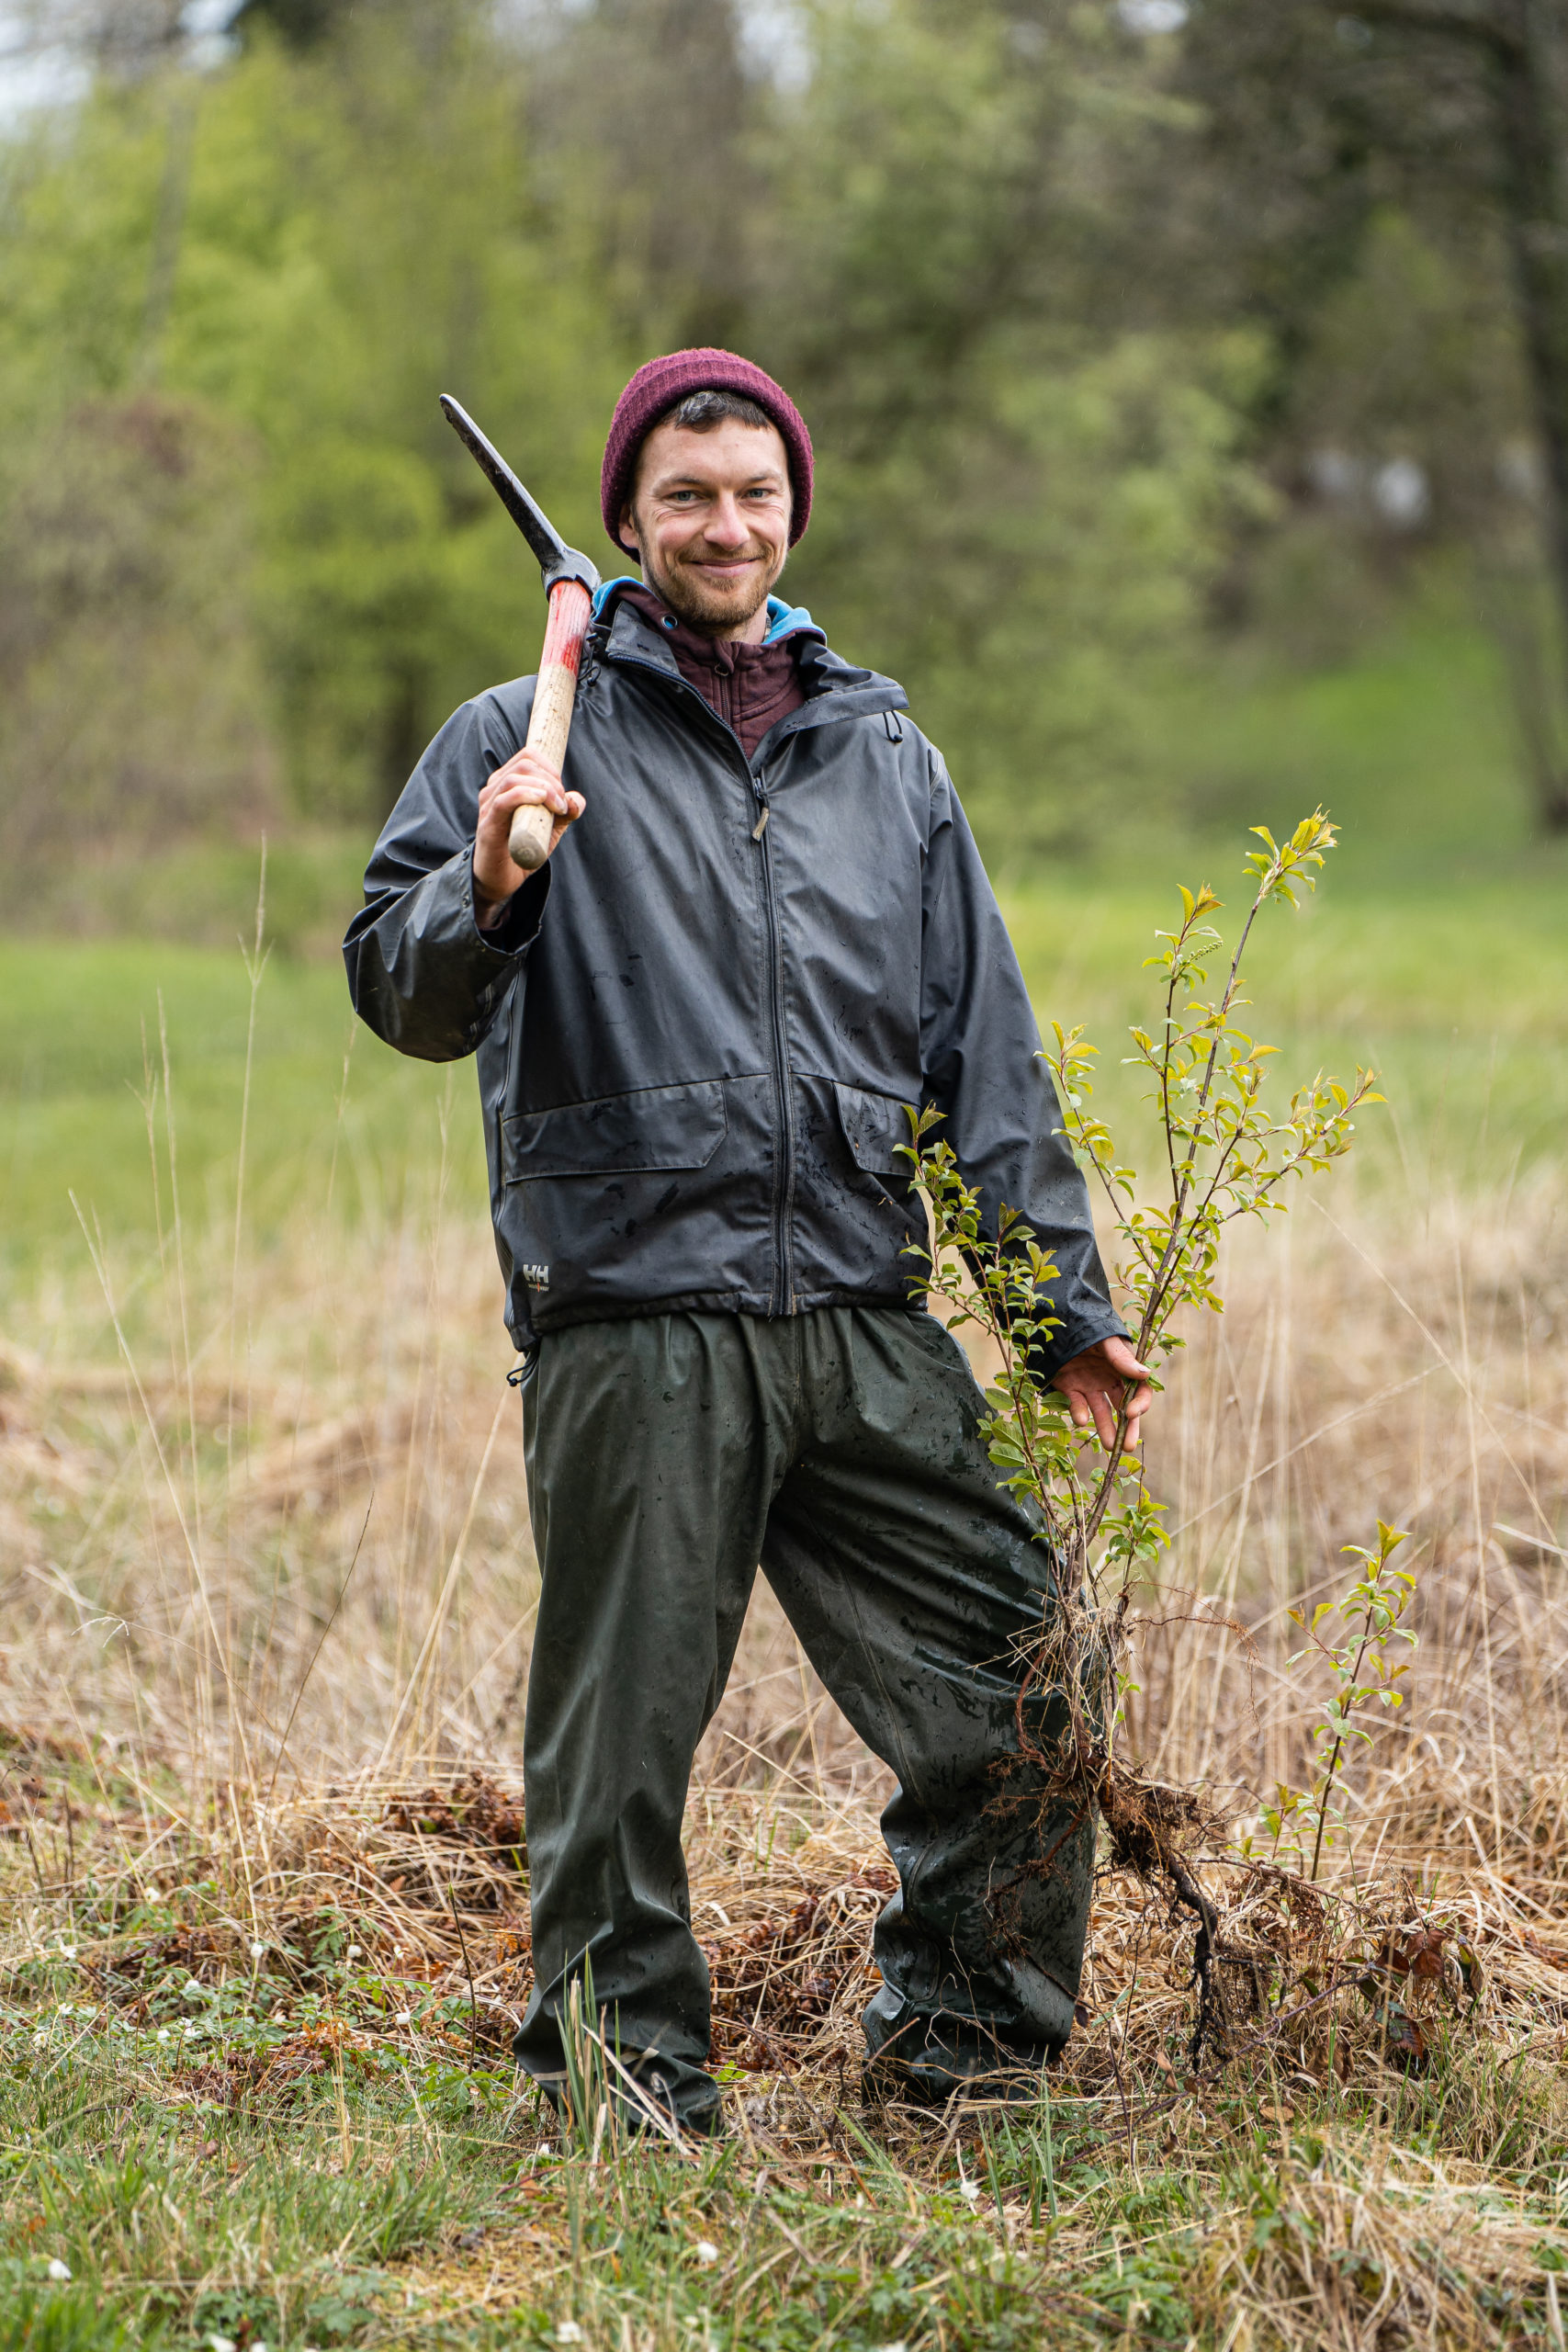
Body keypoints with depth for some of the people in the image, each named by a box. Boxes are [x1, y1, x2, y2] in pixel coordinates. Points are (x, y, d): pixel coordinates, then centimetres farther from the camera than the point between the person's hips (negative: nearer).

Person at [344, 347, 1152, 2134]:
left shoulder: (886, 757, 19)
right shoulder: (530, 740, 6)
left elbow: (985, 1051, 20)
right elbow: (399, 997, 2)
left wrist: (1065, 1305, 15)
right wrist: (484, 894, -20)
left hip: (868, 1325, 4)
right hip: (631, 1327, -4)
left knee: (1016, 1684, 2)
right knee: (621, 1738, -1)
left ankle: (960, 2044, 20)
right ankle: (624, 2084, 15)